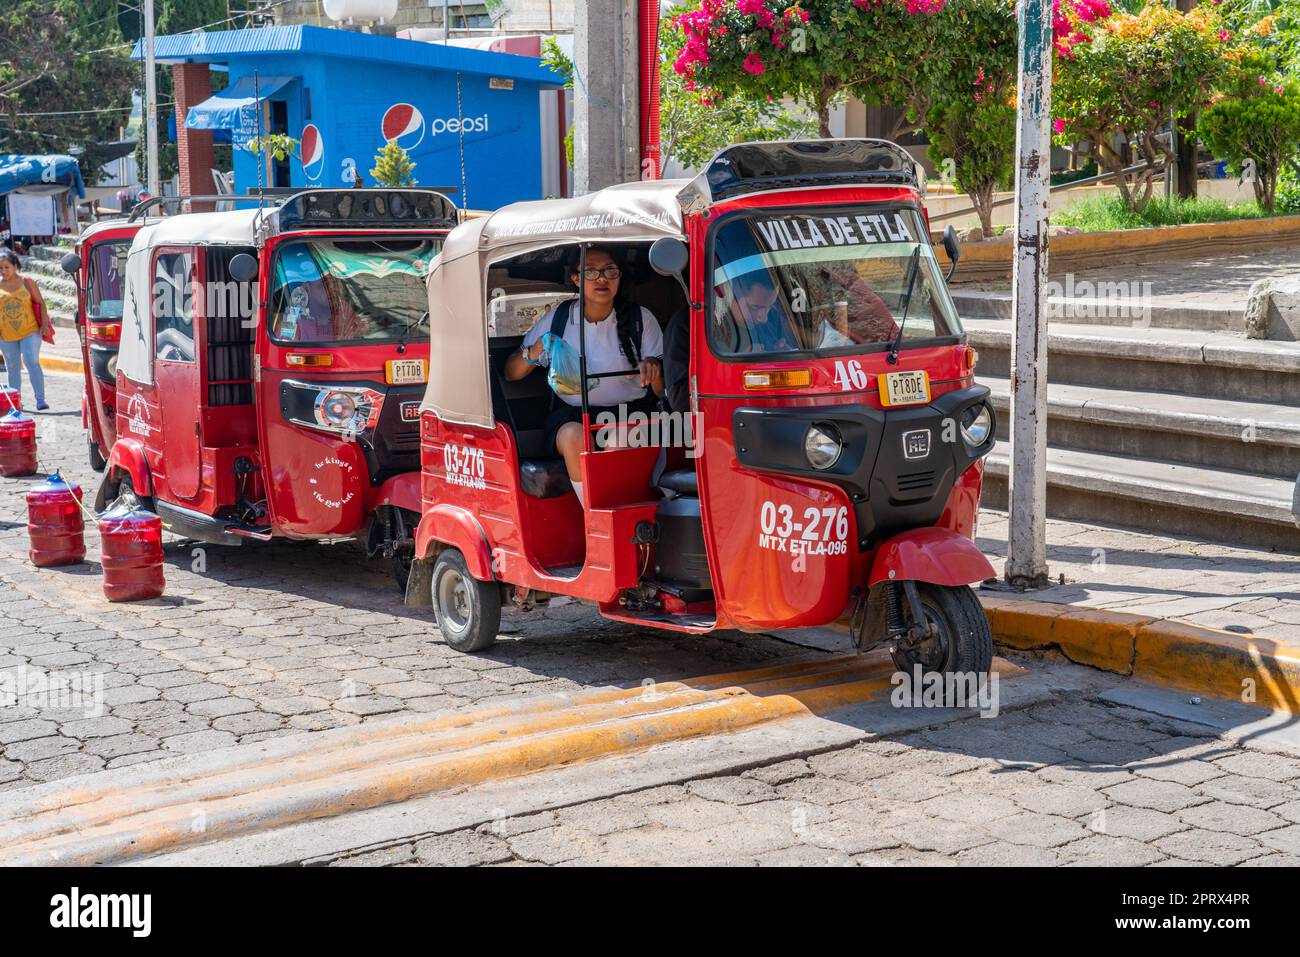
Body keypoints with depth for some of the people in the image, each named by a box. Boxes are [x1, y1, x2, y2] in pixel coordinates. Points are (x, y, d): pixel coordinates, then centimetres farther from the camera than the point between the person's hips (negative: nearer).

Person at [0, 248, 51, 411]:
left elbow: (40, 303, 4)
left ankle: (40, 399, -12)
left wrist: (44, 325, -4)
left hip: (29, 332, -2)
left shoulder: (27, 282, -2)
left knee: (32, 363, -13)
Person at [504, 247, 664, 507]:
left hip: (630, 411, -1)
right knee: (573, 435, -34)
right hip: (572, 414, 1)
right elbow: (511, 373, 9)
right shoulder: (558, 318, 6)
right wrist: (534, 353, -14)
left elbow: (663, 391, 2)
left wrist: (654, 368, -22)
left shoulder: (640, 319, 4)